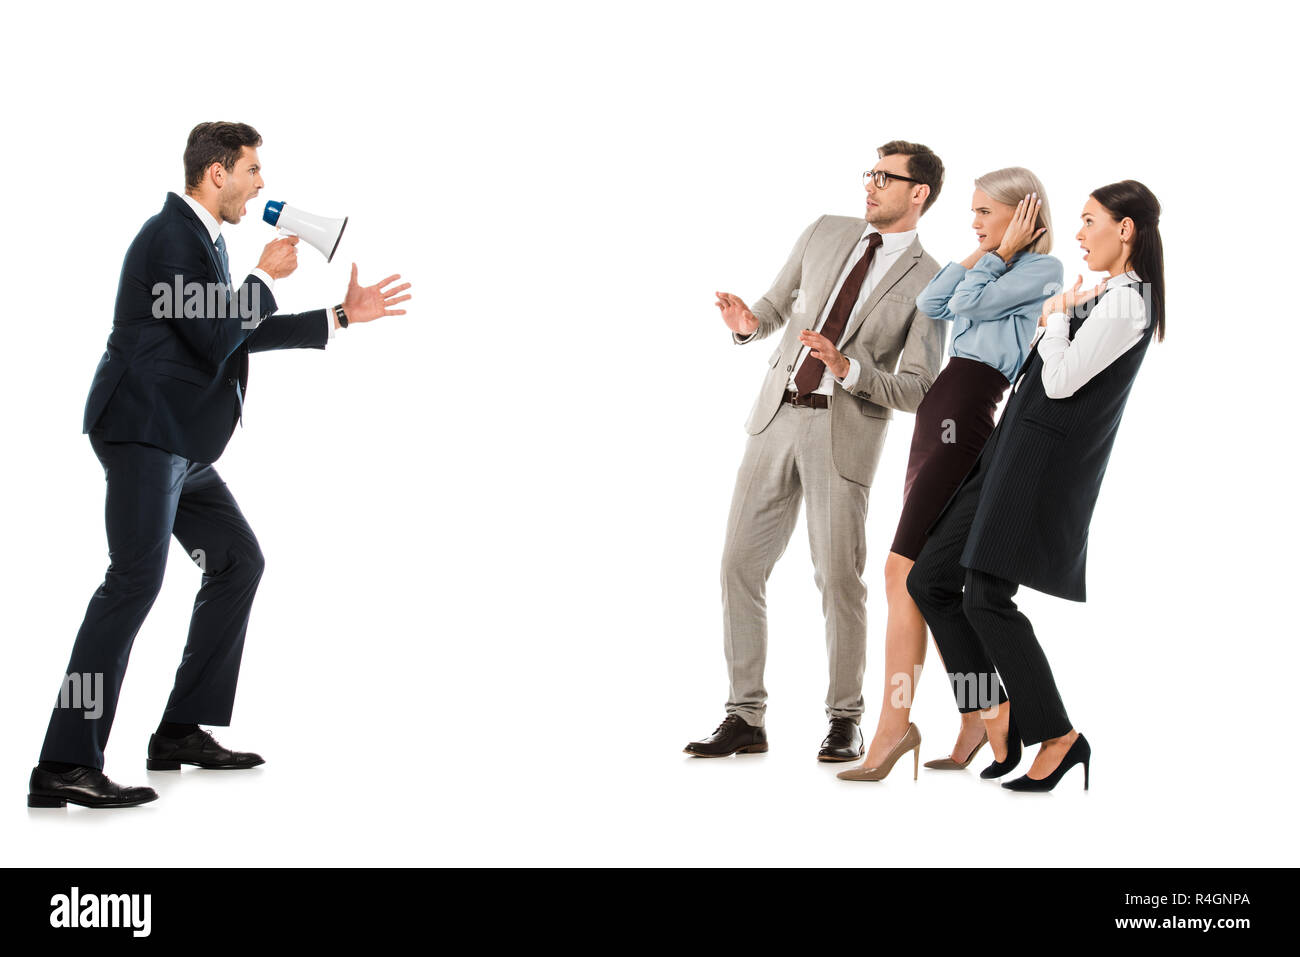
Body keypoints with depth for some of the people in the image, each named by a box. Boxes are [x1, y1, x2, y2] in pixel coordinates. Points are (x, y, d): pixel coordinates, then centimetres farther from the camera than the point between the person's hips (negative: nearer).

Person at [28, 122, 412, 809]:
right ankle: (64, 766, -25)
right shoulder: (171, 235, -13)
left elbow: (241, 334, 27)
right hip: (143, 428, -11)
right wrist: (265, 276, -5)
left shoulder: (204, 237, 19)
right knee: (136, 578, -20)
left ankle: (182, 731, 17)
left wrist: (341, 316, 26)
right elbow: (215, 339, -19)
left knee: (238, 560, 15)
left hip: (178, 442, 11)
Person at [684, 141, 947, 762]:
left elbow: (915, 392, -7)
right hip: (777, 417, 4)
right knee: (740, 564, 1)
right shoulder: (825, 234, 11)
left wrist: (847, 368, -23)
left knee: (838, 577, -4)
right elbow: (774, 310, 18)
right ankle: (745, 719, 8)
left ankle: (845, 722, 12)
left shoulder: (928, 284, -3)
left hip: (846, 429, -4)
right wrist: (748, 324, -6)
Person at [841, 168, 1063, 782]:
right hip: (938, 419, 10)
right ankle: (978, 713, 16)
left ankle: (893, 723, -18)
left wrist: (1001, 251, 1)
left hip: (963, 419, -10)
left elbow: (969, 302, -11)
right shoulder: (995, 270, 24)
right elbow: (931, 304, 14)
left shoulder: (1042, 269, -2)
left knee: (903, 570, -16)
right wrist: (981, 252, 12)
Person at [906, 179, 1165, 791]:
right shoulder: (1106, 296, 18)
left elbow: (1060, 381, -17)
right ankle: (997, 716, 9)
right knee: (930, 580, 6)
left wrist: (1059, 315, -3)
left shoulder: (1123, 304, -14)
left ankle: (1059, 737, 0)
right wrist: (1058, 313, 12)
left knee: (985, 598, -11)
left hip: (1044, 459, -10)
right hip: (1011, 451, 10)